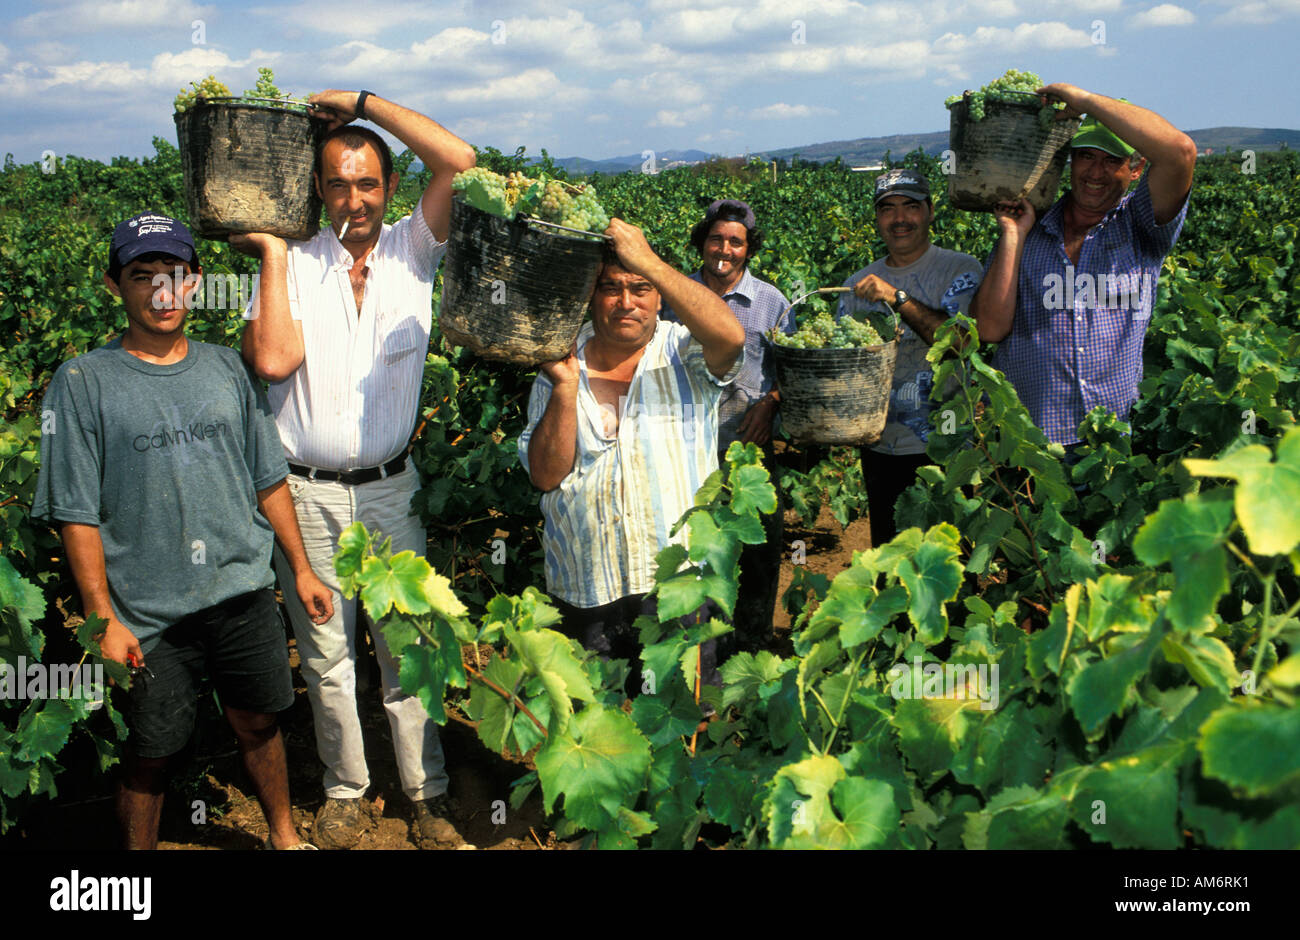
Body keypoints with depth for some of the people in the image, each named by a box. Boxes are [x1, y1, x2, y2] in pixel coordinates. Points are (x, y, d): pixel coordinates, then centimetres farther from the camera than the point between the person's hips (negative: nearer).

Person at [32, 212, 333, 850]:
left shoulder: (225, 368, 6)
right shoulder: (83, 383, -5)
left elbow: (269, 479, 12)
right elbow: (78, 514, -7)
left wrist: (301, 568, 12)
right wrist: (104, 620, -10)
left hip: (244, 593, 3)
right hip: (148, 614, -3)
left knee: (258, 724, 16)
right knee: (150, 753, 9)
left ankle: (284, 836, 39)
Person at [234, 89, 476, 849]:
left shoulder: (413, 252, 0)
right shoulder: (293, 265, -2)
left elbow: (459, 160, -13)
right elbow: (273, 359, -18)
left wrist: (362, 101, -9)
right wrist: (272, 252, -13)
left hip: (390, 489, 0)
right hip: (306, 494, 0)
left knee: (407, 649, 7)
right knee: (326, 657, 12)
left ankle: (428, 793, 22)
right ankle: (346, 791, 31)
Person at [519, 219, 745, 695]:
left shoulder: (685, 354, 2)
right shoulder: (559, 366, 6)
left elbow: (730, 335, -23)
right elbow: (546, 475, -1)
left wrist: (648, 262, -25)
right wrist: (565, 387, -14)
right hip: (584, 592, 2)